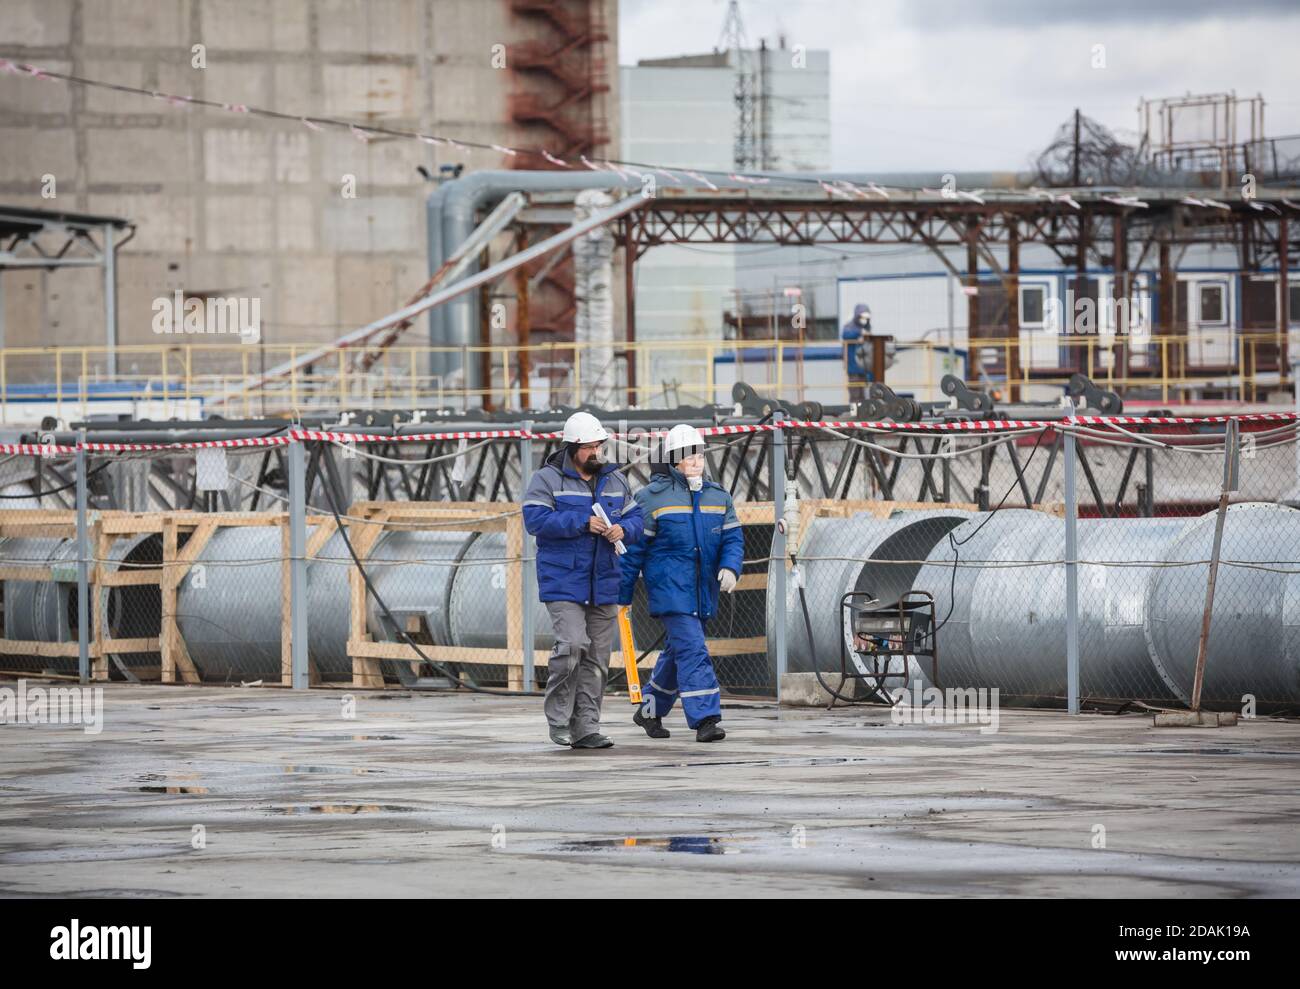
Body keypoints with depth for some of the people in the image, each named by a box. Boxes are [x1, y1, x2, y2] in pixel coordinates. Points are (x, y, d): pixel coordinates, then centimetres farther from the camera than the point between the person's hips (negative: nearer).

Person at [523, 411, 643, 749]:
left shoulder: (616, 481, 14)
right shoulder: (547, 479, -3)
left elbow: (636, 518, 17)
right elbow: (535, 519, -15)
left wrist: (623, 529, -8)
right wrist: (583, 523, -18)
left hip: (604, 586, 6)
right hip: (562, 584, -6)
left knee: (597, 659, 5)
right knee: (573, 645, -20)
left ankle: (586, 728, 11)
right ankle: (559, 718, -4)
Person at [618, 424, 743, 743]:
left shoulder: (718, 496, 11)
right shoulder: (652, 497, -5)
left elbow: (733, 538, 10)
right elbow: (632, 548, -3)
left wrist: (730, 567, -12)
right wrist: (621, 596, -3)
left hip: (702, 592, 6)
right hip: (669, 588, -6)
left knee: (676, 652, 16)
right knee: (692, 650, -16)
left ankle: (650, 711, 33)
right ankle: (704, 719, -20)